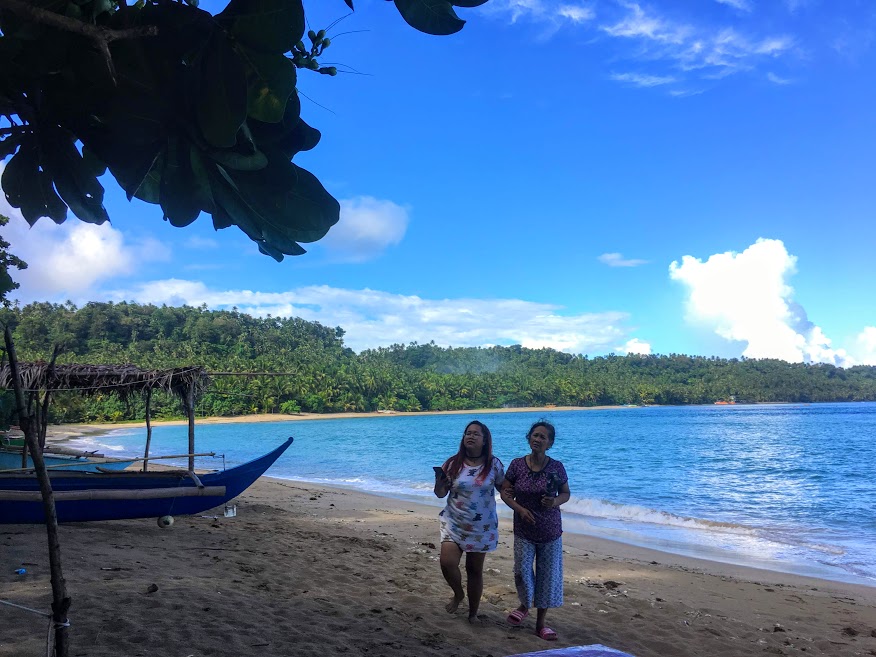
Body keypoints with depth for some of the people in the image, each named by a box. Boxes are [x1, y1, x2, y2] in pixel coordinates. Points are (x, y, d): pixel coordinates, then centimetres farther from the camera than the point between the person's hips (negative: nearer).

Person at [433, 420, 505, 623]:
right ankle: (458, 594, 19)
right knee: (447, 563, -13)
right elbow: (441, 493, 1)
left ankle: (473, 612, 27)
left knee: (475, 569, 8)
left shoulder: (493, 464, -5)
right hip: (454, 524, 1)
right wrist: (439, 482, -20)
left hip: (482, 527, -1)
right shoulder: (453, 464, -4)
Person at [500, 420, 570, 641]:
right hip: (524, 530, 0)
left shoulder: (556, 467, -7)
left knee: (548, 575, 5)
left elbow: (566, 493, 4)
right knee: (522, 570, -4)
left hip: (550, 531, 0)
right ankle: (524, 606, 28)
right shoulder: (517, 465, -6)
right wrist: (520, 509, -16)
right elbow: (505, 493, 0)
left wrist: (555, 501, -18)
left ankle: (540, 623, 20)